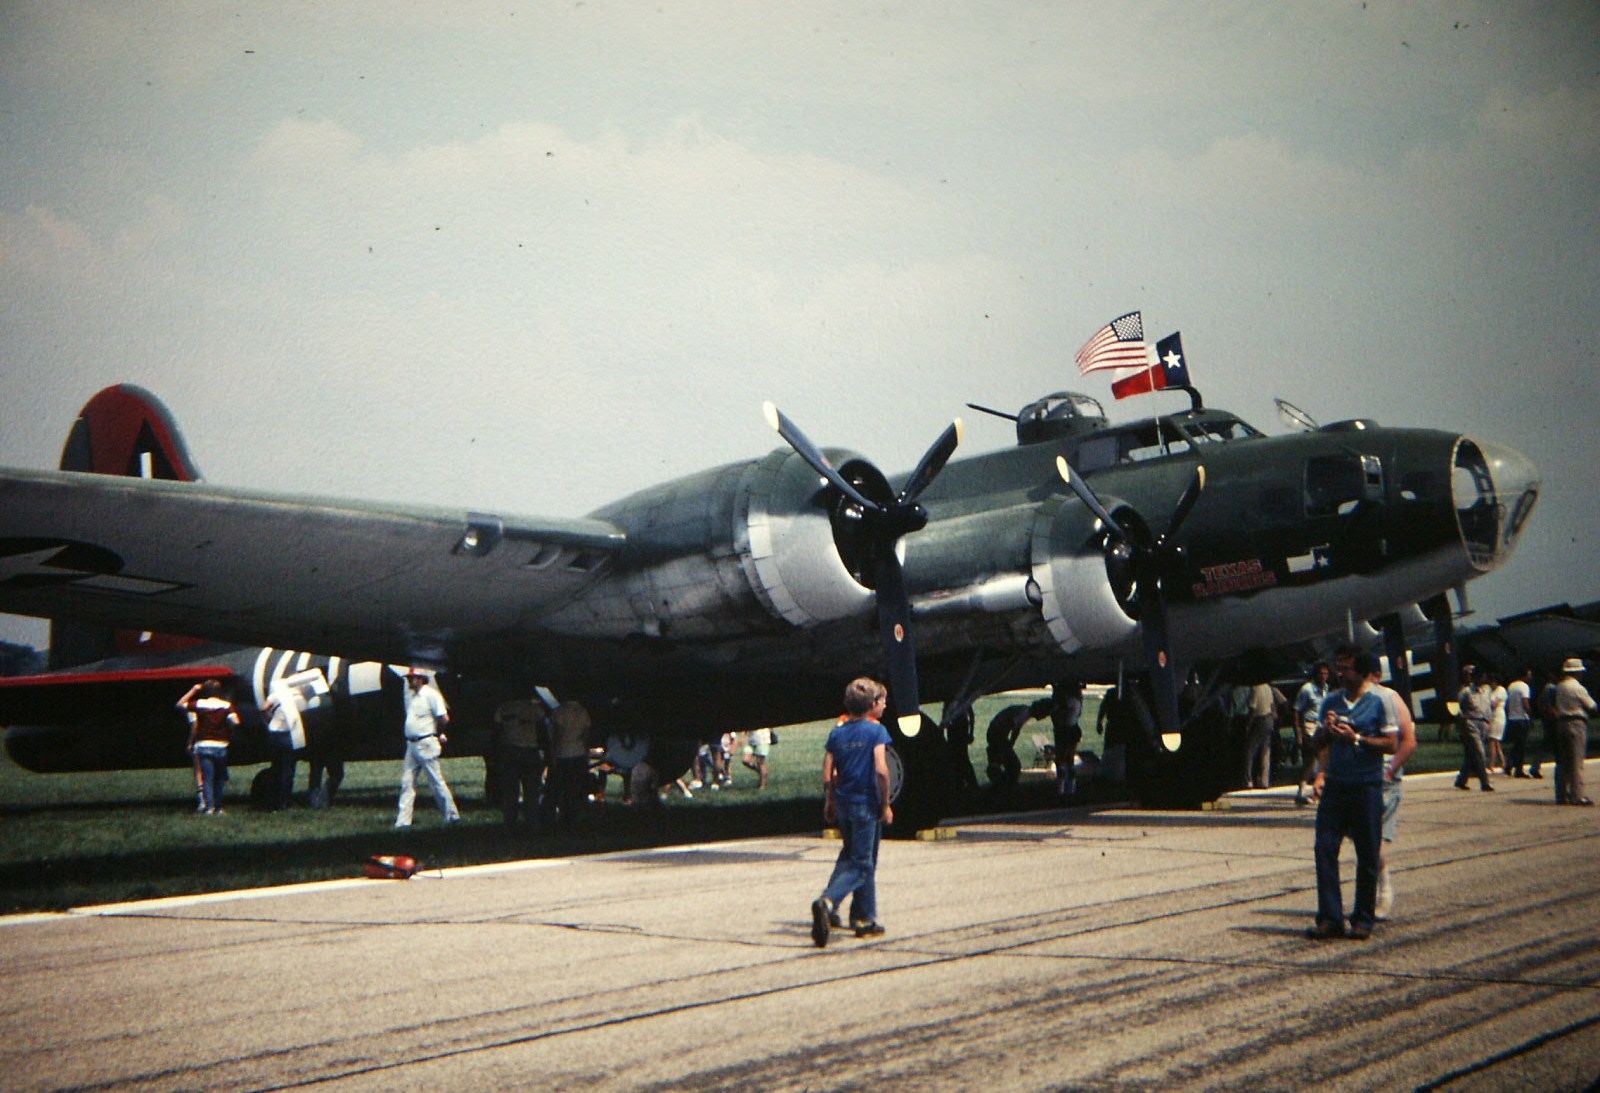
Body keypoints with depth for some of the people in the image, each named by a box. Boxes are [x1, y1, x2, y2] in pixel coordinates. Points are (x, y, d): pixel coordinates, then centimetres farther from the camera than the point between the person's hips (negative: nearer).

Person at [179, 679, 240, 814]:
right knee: (220, 778, 11)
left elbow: (180, 704, 13)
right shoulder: (227, 706, -2)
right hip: (221, 746, 0)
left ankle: (209, 806, -10)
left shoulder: (199, 704, 0)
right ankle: (218, 807, 13)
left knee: (207, 777, -1)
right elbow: (235, 721, -16)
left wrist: (193, 690, 14)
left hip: (204, 746, 0)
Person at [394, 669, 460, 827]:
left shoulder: (431, 694, -11)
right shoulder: (410, 695, 13)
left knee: (437, 782, -2)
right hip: (411, 744, 8)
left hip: (426, 744, -8)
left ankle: (452, 816, 8)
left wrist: (438, 734, -1)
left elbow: (444, 718, -16)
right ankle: (403, 821, 5)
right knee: (407, 783, 4)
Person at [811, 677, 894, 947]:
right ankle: (828, 902, -14)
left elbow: (827, 774, 3)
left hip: (842, 802, 6)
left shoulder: (837, 732, 5)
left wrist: (829, 802, 16)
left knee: (849, 855, 20)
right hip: (866, 804, -6)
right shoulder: (876, 730, -10)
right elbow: (881, 770, -19)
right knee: (862, 864, 3)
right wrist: (885, 804, -10)